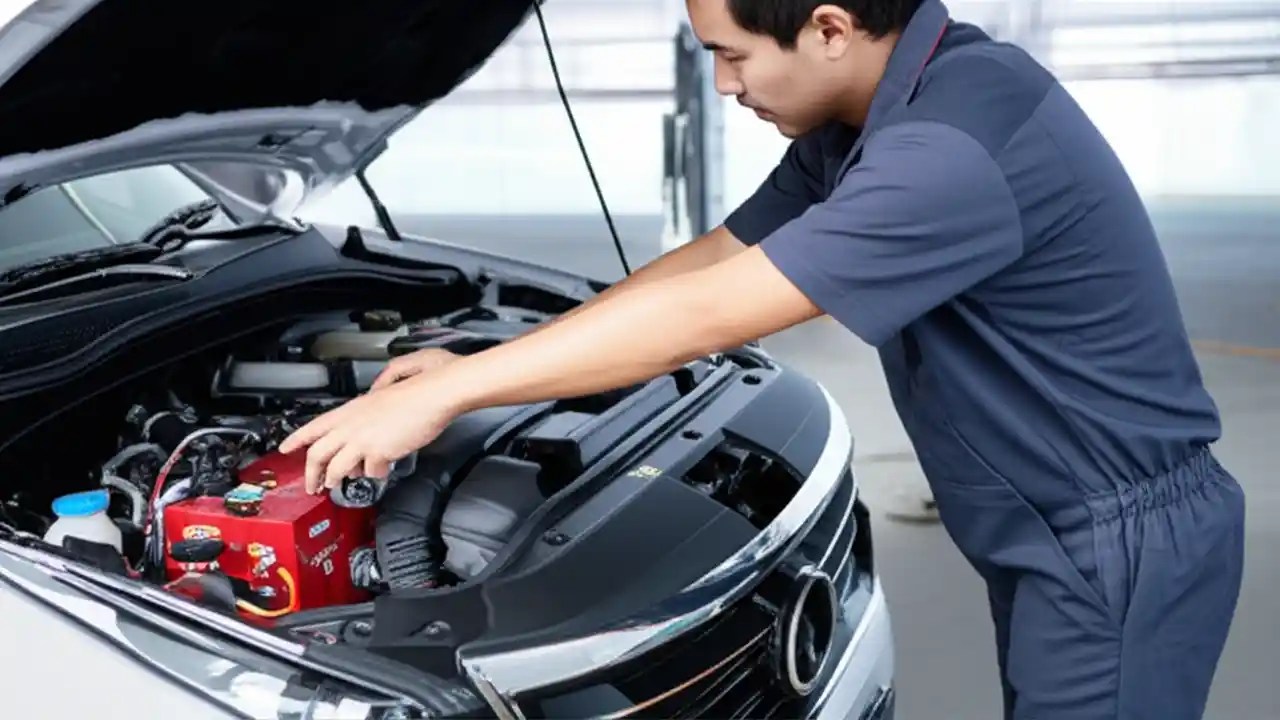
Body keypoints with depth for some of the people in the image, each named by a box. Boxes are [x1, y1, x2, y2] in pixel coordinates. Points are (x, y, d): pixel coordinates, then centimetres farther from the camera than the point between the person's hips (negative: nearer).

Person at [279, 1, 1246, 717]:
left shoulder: (958, 145, -31)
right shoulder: (857, 120, 1)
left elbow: (701, 316, -30)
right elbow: (705, 262, 7)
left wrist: (444, 397, -21)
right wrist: (474, 368, 4)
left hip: (1122, 545, -9)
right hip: (1051, 540, 9)